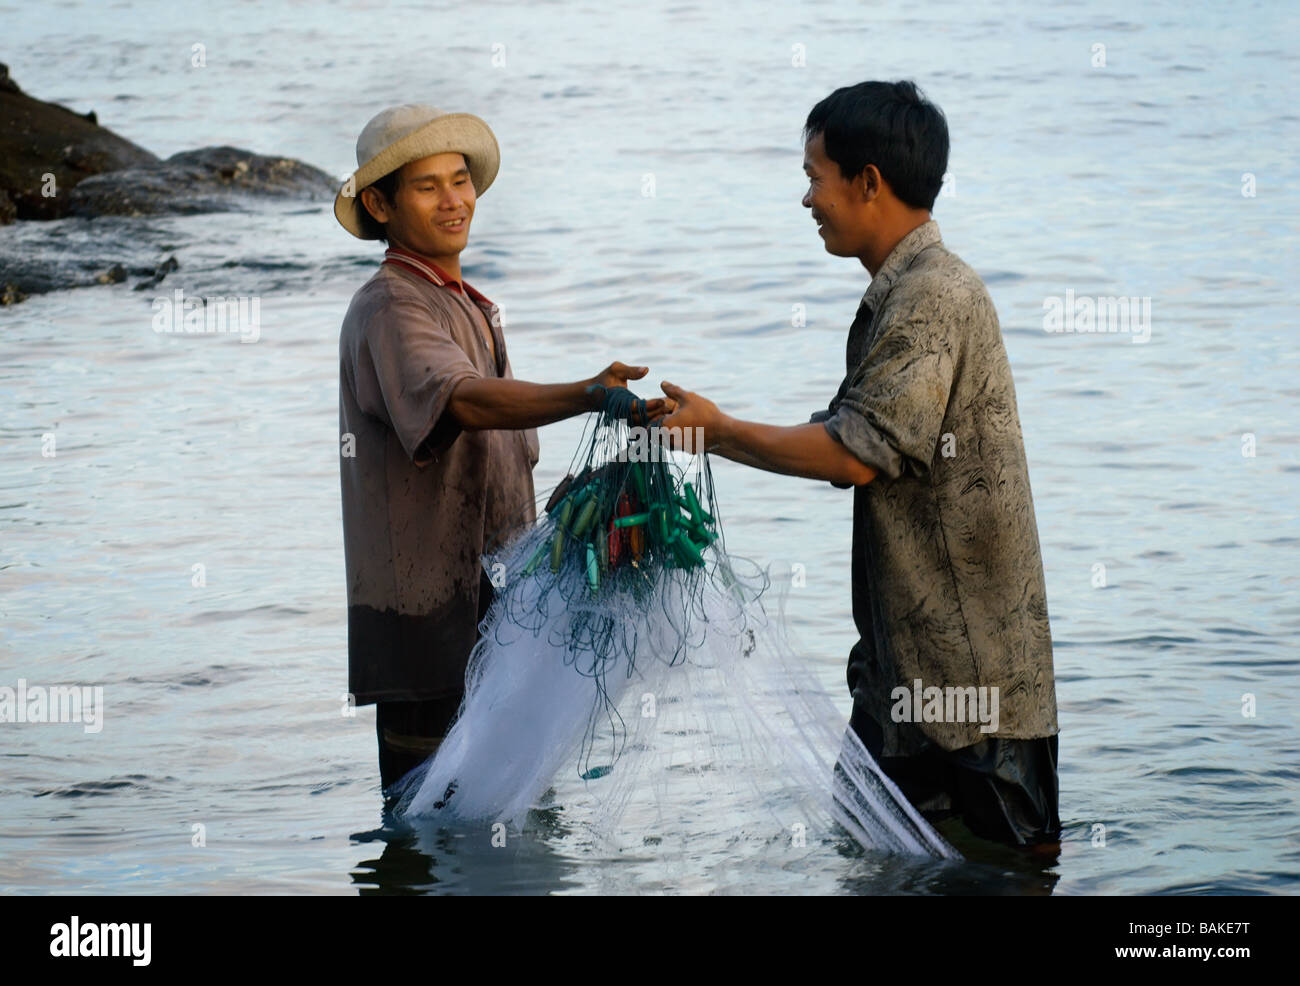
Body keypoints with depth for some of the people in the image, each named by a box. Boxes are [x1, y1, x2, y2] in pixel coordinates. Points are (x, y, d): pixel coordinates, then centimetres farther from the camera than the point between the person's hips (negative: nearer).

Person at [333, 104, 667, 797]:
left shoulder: (468, 305, 18)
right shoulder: (387, 309, -13)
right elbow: (461, 400, -34)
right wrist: (586, 396, -48)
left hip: (485, 602, 9)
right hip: (424, 612, -9)